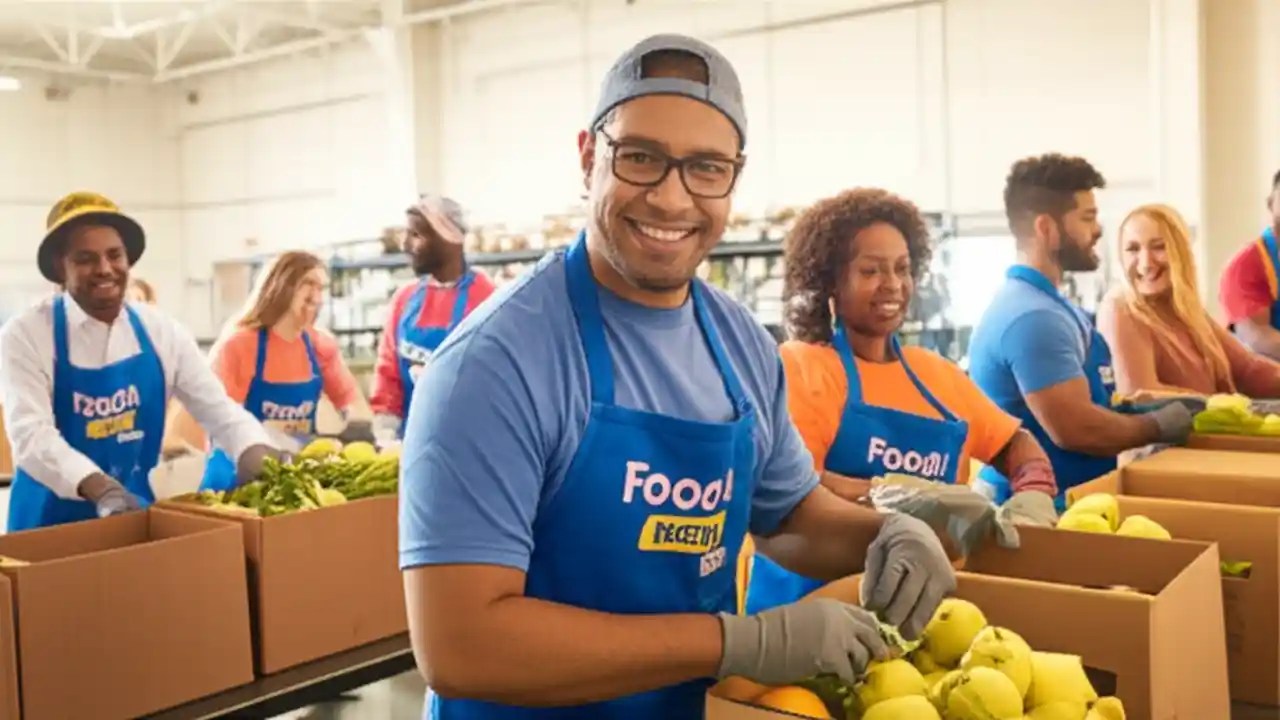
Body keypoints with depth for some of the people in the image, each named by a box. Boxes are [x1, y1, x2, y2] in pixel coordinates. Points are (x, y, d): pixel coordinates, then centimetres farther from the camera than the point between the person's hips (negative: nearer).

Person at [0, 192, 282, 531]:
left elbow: (218, 408, -4)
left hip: (135, 510, 3)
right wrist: (100, 489, -37)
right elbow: (31, 434, -21)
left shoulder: (162, 332, -1)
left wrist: (260, 458, -25)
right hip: (52, 518, -3)